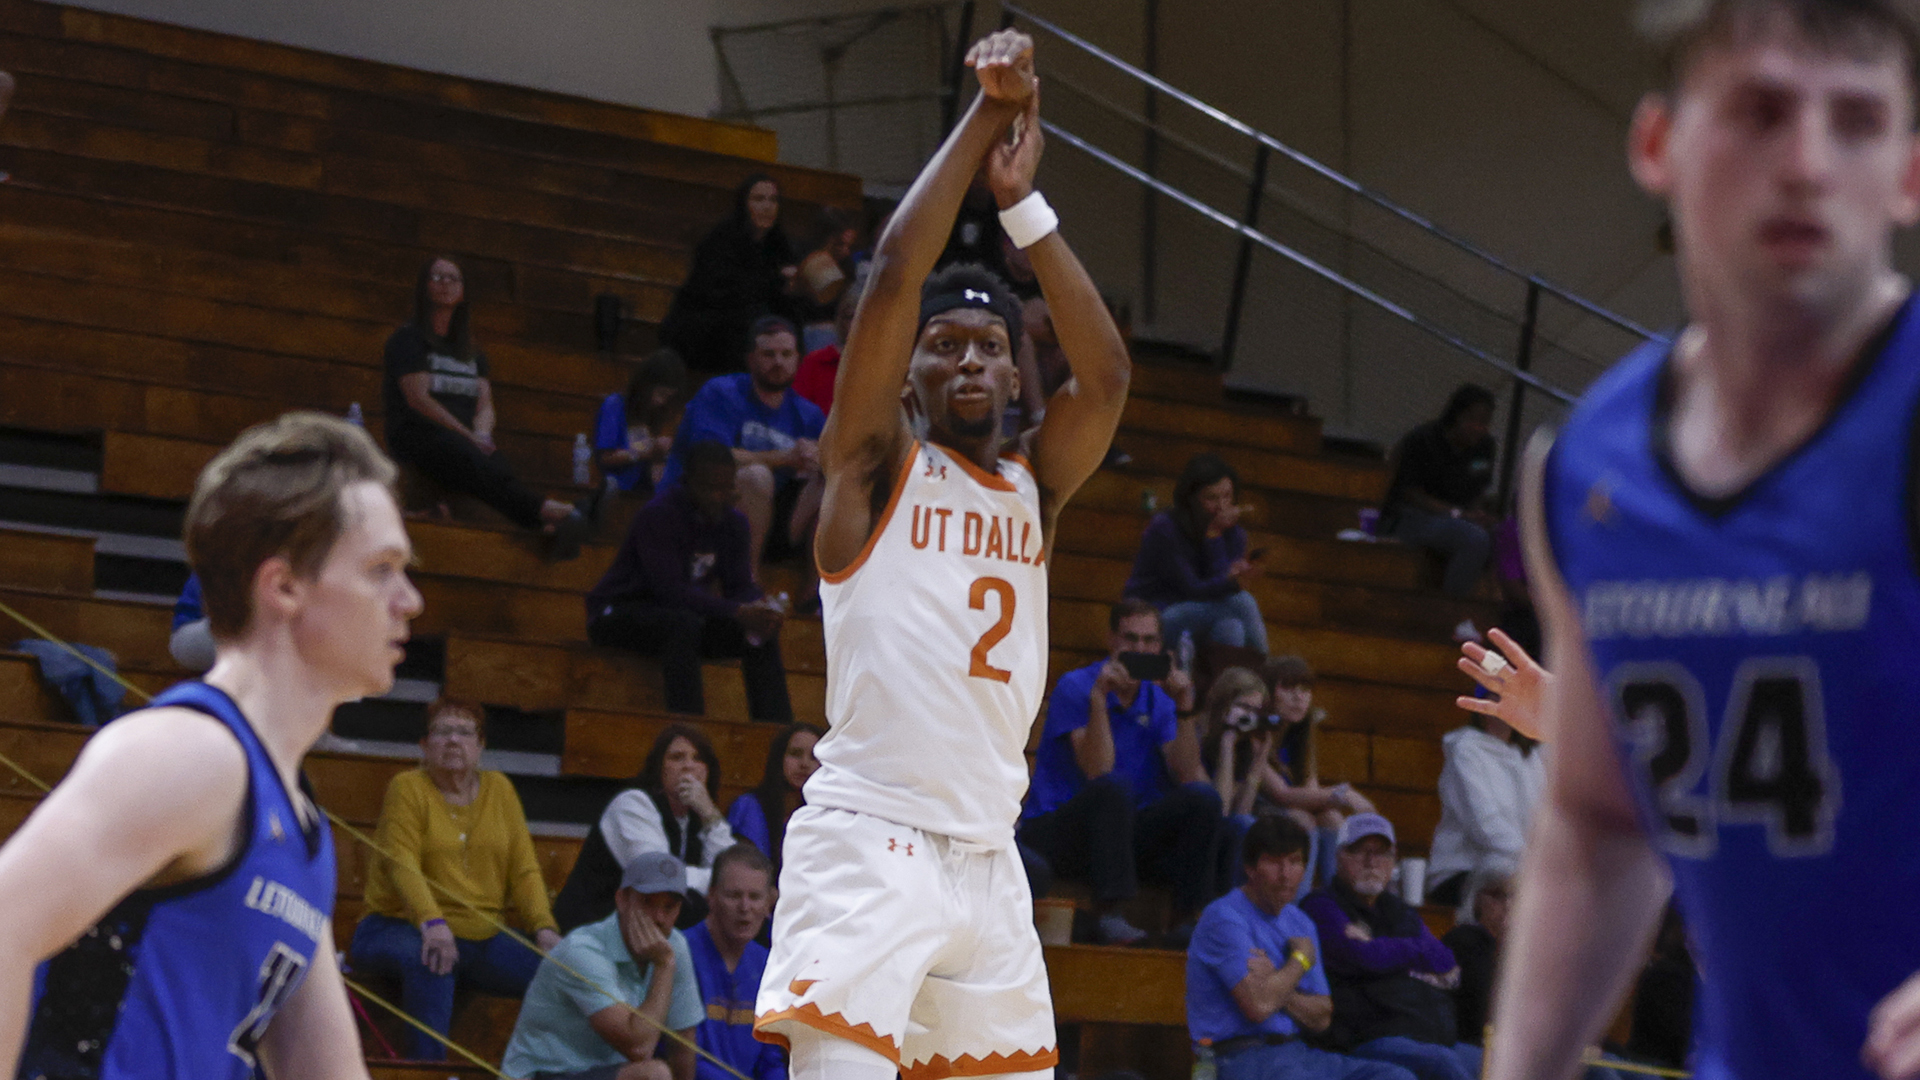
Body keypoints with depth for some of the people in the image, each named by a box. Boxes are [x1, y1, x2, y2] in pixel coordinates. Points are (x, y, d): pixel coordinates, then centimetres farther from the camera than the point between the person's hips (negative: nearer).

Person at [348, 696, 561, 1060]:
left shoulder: (499, 788, 13)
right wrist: (432, 923, -33)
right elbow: (402, 865, -15)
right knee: (431, 962, -38)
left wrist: (544, 928, -11)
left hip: (483, 934, 5)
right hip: (404, 927, -4)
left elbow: (525, 869, 7)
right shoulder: (407, 788, -1)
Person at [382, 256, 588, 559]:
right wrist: (467, 435, -12)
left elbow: (485, 403, 16)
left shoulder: (471, 351, 28)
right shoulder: (408, 339, 10)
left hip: (467, 440, 4)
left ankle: (553, 530, -65)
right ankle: (548, 513, -64)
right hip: (418, 435, -4)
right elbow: (418, 397, -3)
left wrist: (482, 434, -9)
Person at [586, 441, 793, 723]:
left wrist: (762, 610, -27)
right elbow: (670, 589, -32)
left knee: (764, 630, -9)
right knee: (684, 623, -38)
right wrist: (737, 612, -38)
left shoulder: (732, 522, 1)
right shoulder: (657, 516, -23)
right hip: (618, 613, -7)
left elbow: (741, 585, -1)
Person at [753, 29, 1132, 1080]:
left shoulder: (1033, 488, 16)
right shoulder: (875, 464, 3)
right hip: (868, 838, -6)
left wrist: (1024, 204, -4)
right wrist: (984, 117, -6)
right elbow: (894, 278, -9)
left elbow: (1106, 372, 0)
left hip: (987, 859, 6)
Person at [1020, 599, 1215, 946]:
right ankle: (1109, 914, -40)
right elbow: (1098, 771, -22)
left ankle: (1187, 920, -17)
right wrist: (1099, 697, -29)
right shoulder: (1075, 687, -9)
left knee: (1203, 798, -16)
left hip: (1122, 829, 6)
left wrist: (1184, 707, -14)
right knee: (1114, 787, -35)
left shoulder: (1159, 699, 8)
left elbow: (1187, 774, -6)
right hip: (1053, 830, -5)